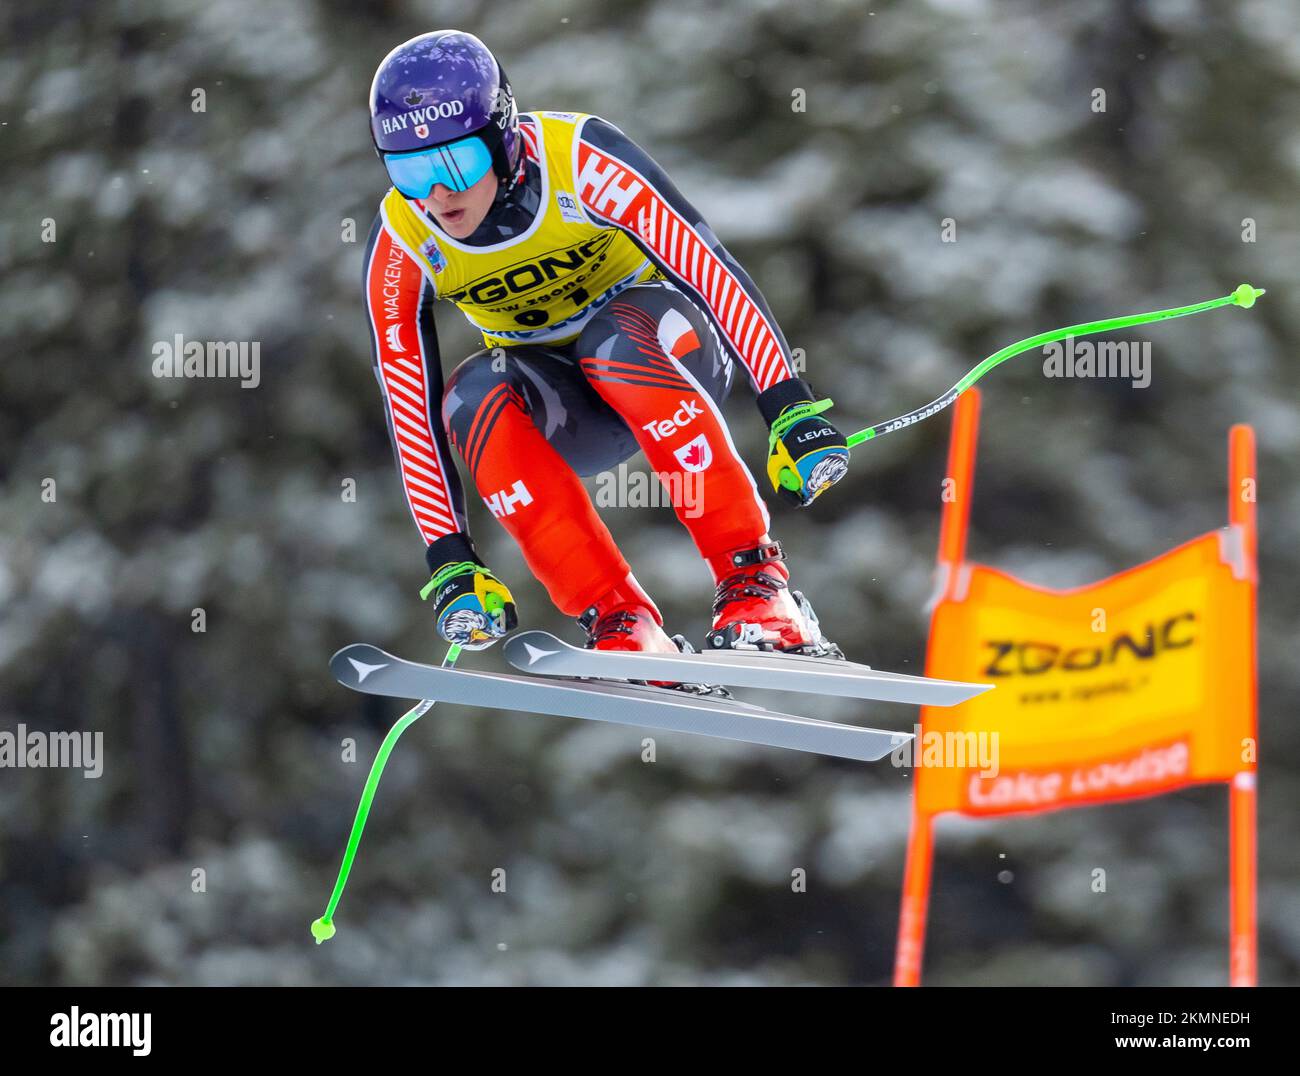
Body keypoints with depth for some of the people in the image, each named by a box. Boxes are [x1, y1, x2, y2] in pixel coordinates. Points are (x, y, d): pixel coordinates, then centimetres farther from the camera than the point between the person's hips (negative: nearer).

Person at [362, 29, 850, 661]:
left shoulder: (580, 159, -27)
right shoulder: (398, 251, -16)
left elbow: (709, 269, -30)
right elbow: (410, 413, -14)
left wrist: (792, 409, -38)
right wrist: (449, 561, -21)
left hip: (672, 346, -3)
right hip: (563, 414, 3)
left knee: (614, 342, -37)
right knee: (472, 396, -31)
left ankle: (757, 586, -33)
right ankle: (621, 624, -30)